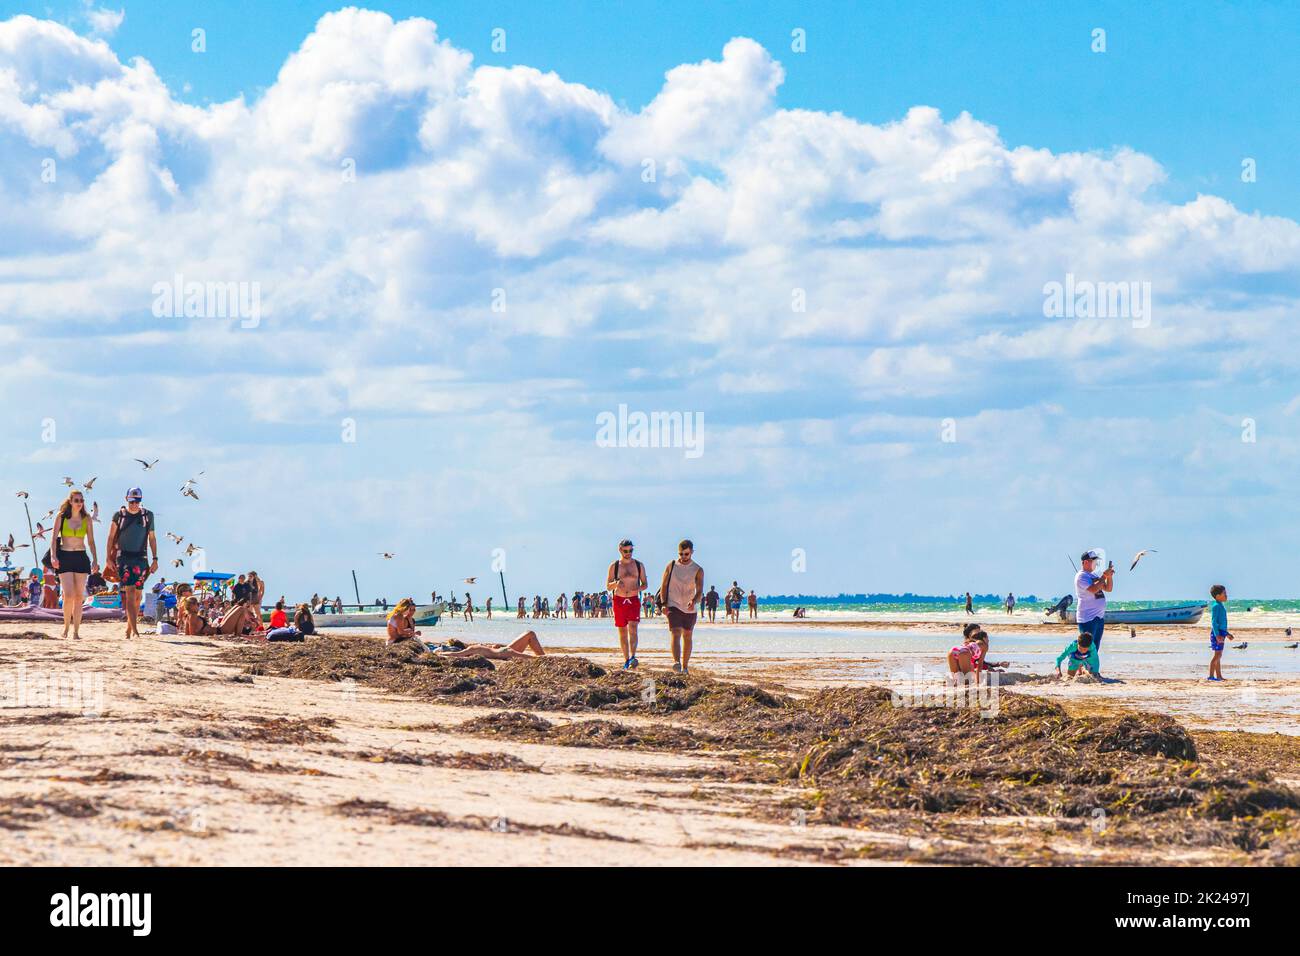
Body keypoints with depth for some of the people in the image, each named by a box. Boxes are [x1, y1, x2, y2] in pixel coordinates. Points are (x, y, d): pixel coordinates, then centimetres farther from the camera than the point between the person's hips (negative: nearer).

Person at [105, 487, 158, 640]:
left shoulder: (148, 515, 7)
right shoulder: (119, 515, 2)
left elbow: (152, 538, 11)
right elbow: (111, 537, 6)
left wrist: (155, 559, 6)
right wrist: (109, 558, 1)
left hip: (141, 558, 3)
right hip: (124, 557, -3)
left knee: (137, 595, 5)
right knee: (130, 592, -15)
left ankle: (129, 629, 18)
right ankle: (135, 630, -23)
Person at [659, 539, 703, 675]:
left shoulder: (698, 570, 1)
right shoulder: (671, 566, 3)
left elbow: (700, 590, -8)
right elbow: (664, 586, 6)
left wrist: (694, 601, -29)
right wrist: (664, 604, -5)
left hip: (690, 609, 2)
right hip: (673, 606, -2)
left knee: (687, 637, 10)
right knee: (676, 634, -18)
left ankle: (685, 667, 20)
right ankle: (676, 663, -34)